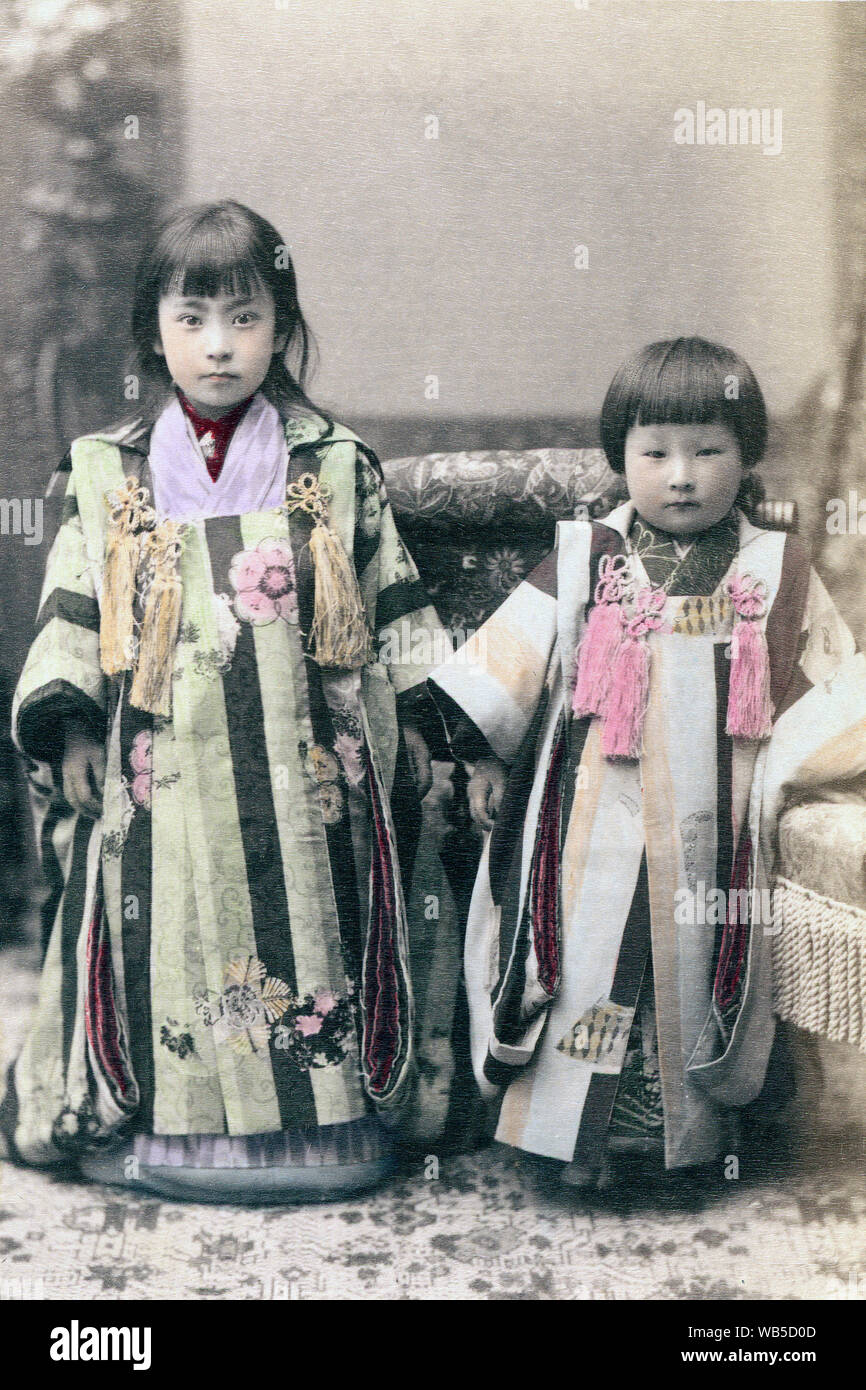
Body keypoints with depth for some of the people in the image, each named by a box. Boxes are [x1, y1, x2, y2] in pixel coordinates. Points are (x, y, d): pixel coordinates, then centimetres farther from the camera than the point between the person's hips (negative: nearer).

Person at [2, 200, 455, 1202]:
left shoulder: (336, 467, 6)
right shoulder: (109, 475, 6)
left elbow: (392, 604, 10)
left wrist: (412, 723, 8)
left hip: (308, 770, 0)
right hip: (167, 772, 0)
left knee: (310, 927, 3)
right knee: (173, 939, 3)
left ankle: (325, 1117, 17)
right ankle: (167, 1125, 17)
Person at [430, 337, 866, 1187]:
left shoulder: (773, 574, 3)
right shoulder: (587, 563, 1)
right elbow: (509, 662, 5)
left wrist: (794, 773, -3)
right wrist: (487, 759, 3)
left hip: (710, 835, 1)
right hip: (598, 828, 0)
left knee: (697, 970, 7)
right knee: (592, 969, 1)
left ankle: (695, 1128, 22)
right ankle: (582, 1136, 13)